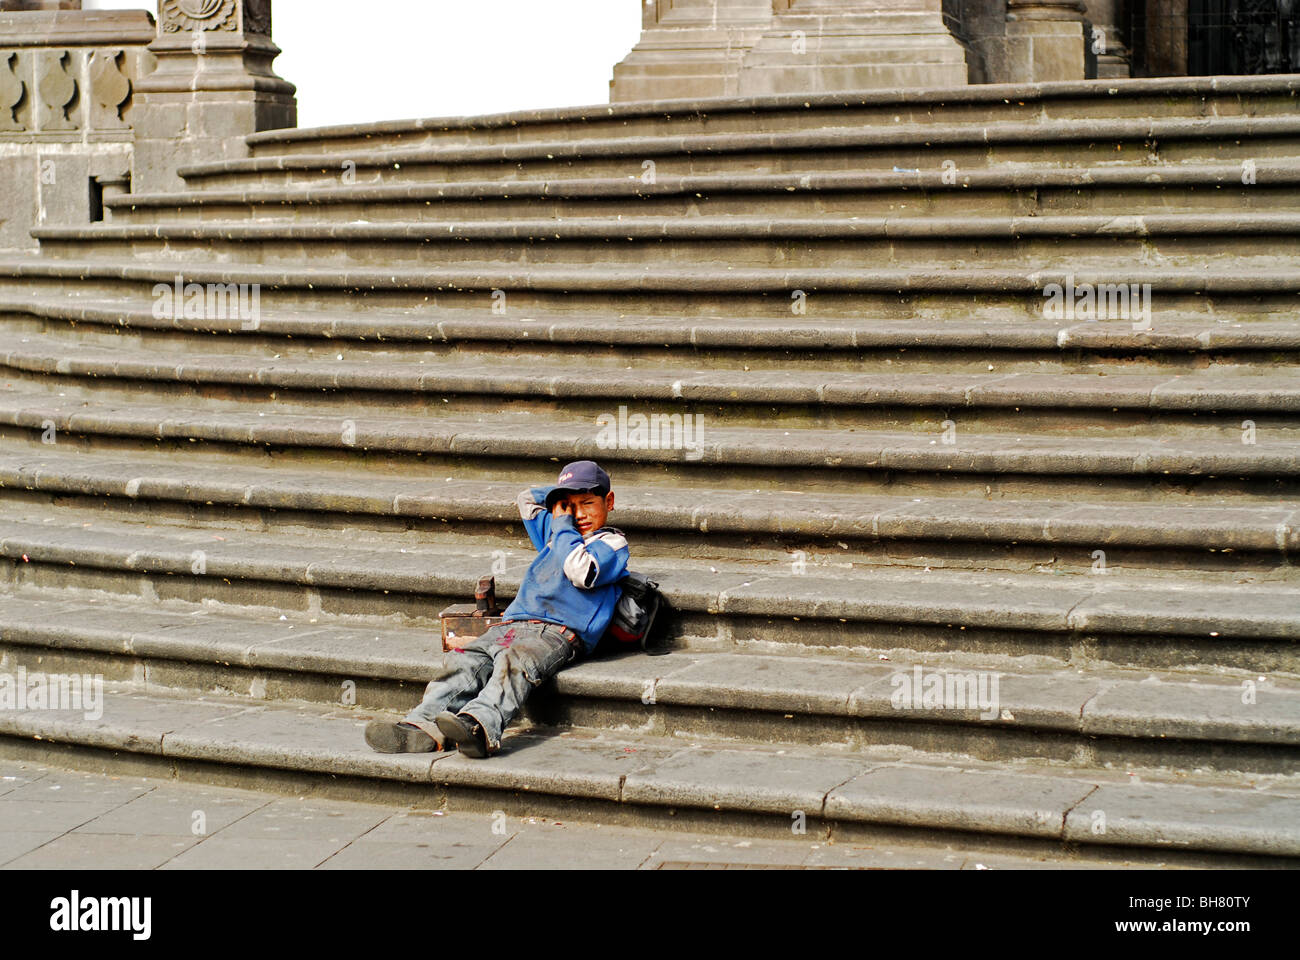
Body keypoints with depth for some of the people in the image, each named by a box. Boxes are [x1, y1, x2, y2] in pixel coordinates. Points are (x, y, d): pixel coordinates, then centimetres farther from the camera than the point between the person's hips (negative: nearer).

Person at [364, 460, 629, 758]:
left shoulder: (612, 543, 8)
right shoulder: (555, 532, 32)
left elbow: (581, 572, -14)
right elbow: (528, 499, 50)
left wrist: (564, 525, -1)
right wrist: (564, 494, 37)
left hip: (561, 632, -7)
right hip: (513, 624, 7)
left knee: (515, 661, -38)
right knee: (463, 661, -21)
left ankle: (479, 726, -63)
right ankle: (423, 727, -41)